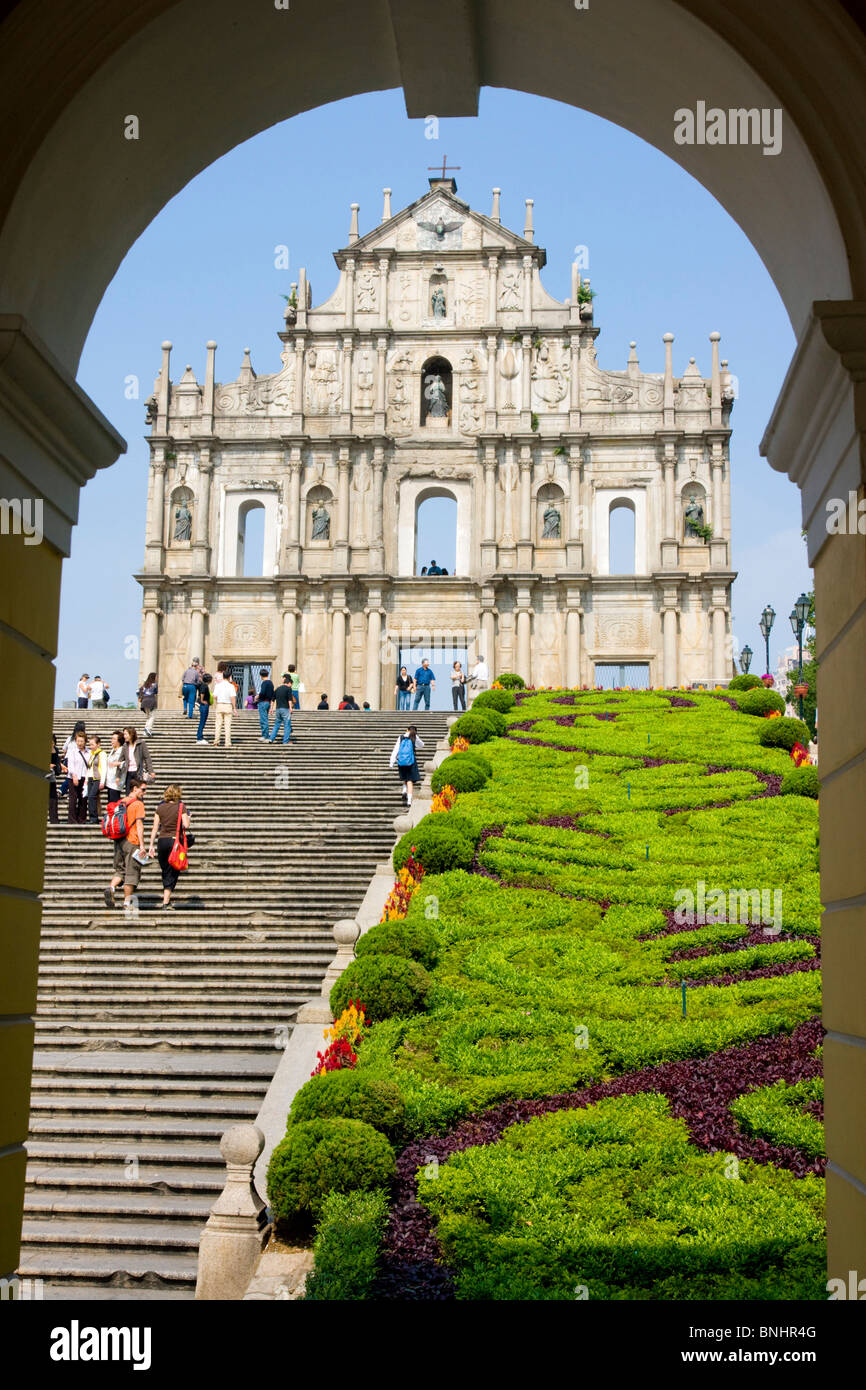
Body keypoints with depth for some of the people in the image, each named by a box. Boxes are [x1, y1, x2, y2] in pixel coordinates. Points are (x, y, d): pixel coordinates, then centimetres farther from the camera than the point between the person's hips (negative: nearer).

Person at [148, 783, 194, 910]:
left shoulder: (160, 808, 4)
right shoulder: (181, 807, -5)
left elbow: (155, 828, 3)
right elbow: (186, 825, -13)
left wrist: (151, 845, 7)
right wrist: (187, 817, 8)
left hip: (161, 841, 3)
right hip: (175, 840, -3)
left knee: (165, 871, 15)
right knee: (173, 872, 3)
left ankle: (167, 900, 22)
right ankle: (166, 902, -3)